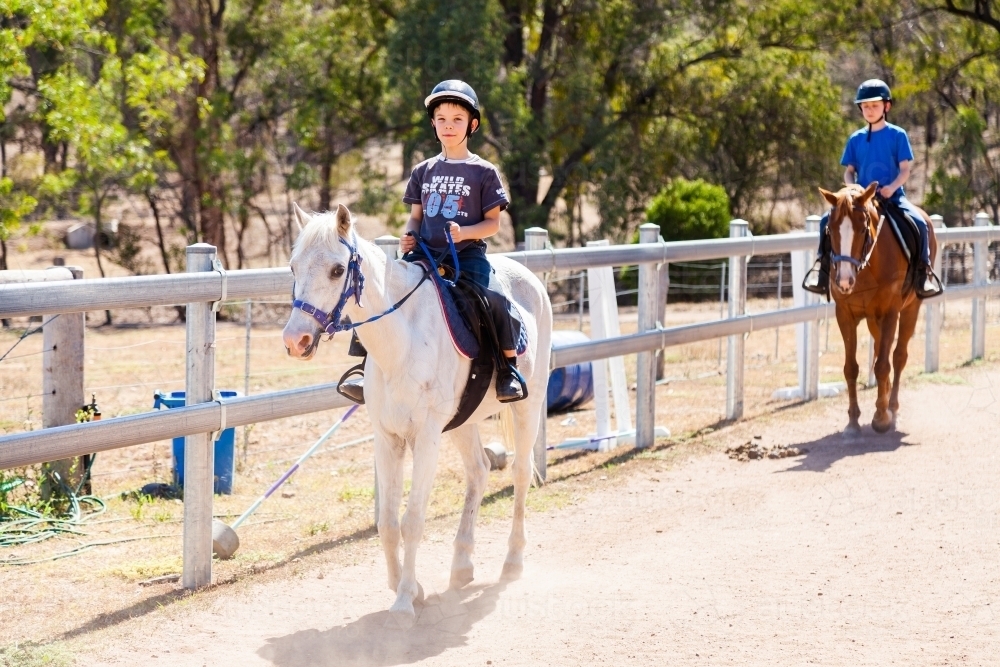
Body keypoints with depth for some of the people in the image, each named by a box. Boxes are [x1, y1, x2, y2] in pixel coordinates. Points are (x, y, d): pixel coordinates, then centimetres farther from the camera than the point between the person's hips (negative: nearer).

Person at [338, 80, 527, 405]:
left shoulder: (483, 172, 3)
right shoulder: (423, 171, 15)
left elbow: (493, 223, 1)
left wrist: (465, 232, -18)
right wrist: (408, 236, -3)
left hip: (467, 256, -4)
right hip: (424, 254, 4)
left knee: (493, 301, -30)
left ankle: (508, 367, -10)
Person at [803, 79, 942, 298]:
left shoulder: (897, 135, 1)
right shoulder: (856, 139, 10)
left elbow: (905, 169, -2)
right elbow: (849, 171, 12)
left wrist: (892, 187, -21)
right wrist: (852, 188, -10)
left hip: (892, 196, -3)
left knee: (918, 222, -29)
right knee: (828, 220, -18)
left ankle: (923, 271, -16)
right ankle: (823, 266, -4)